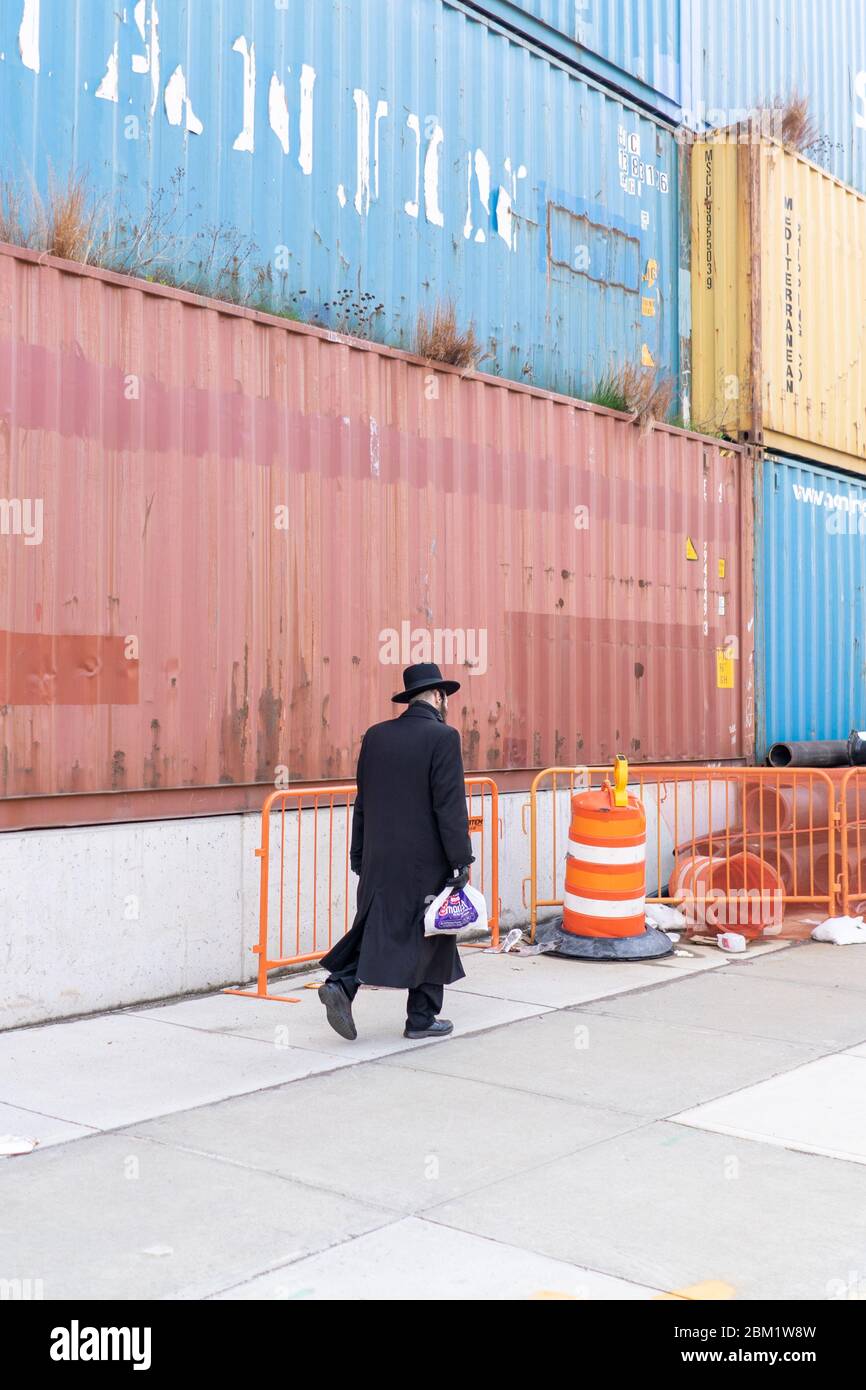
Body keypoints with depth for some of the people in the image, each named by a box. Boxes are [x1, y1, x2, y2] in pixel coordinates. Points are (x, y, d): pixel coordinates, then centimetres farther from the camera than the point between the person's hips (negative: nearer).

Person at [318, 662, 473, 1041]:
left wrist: (359, 858, 16)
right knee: (431, 935, 8)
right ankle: (422, 1018, 16)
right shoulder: (443, 737, -12)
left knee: (376, 925, 16)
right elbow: (450, 806, -15)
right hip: (426, 860, -5)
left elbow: (362, 802, 10)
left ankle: (341, 983, -2)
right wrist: (461, 861, -9)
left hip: (379, 858, 5)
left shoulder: (376, 736, 6)